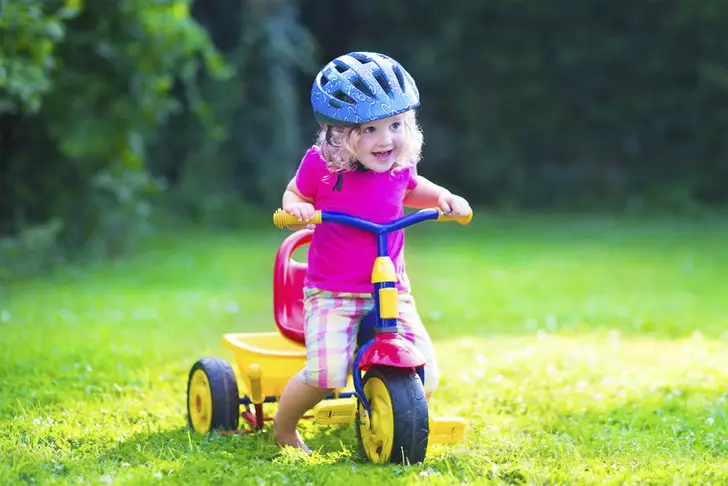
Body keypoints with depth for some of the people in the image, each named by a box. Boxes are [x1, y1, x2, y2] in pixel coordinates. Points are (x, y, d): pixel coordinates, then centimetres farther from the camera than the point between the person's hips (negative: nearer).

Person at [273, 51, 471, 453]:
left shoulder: (399, 163, 1)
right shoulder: (321, 164, -10)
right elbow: (295, 193, 8)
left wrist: (443, 198, 6)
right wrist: (295, 207, -15)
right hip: (332, 294, -4)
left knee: (424, 378, -11)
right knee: (325, 374, -24)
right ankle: (283, 427, 10)